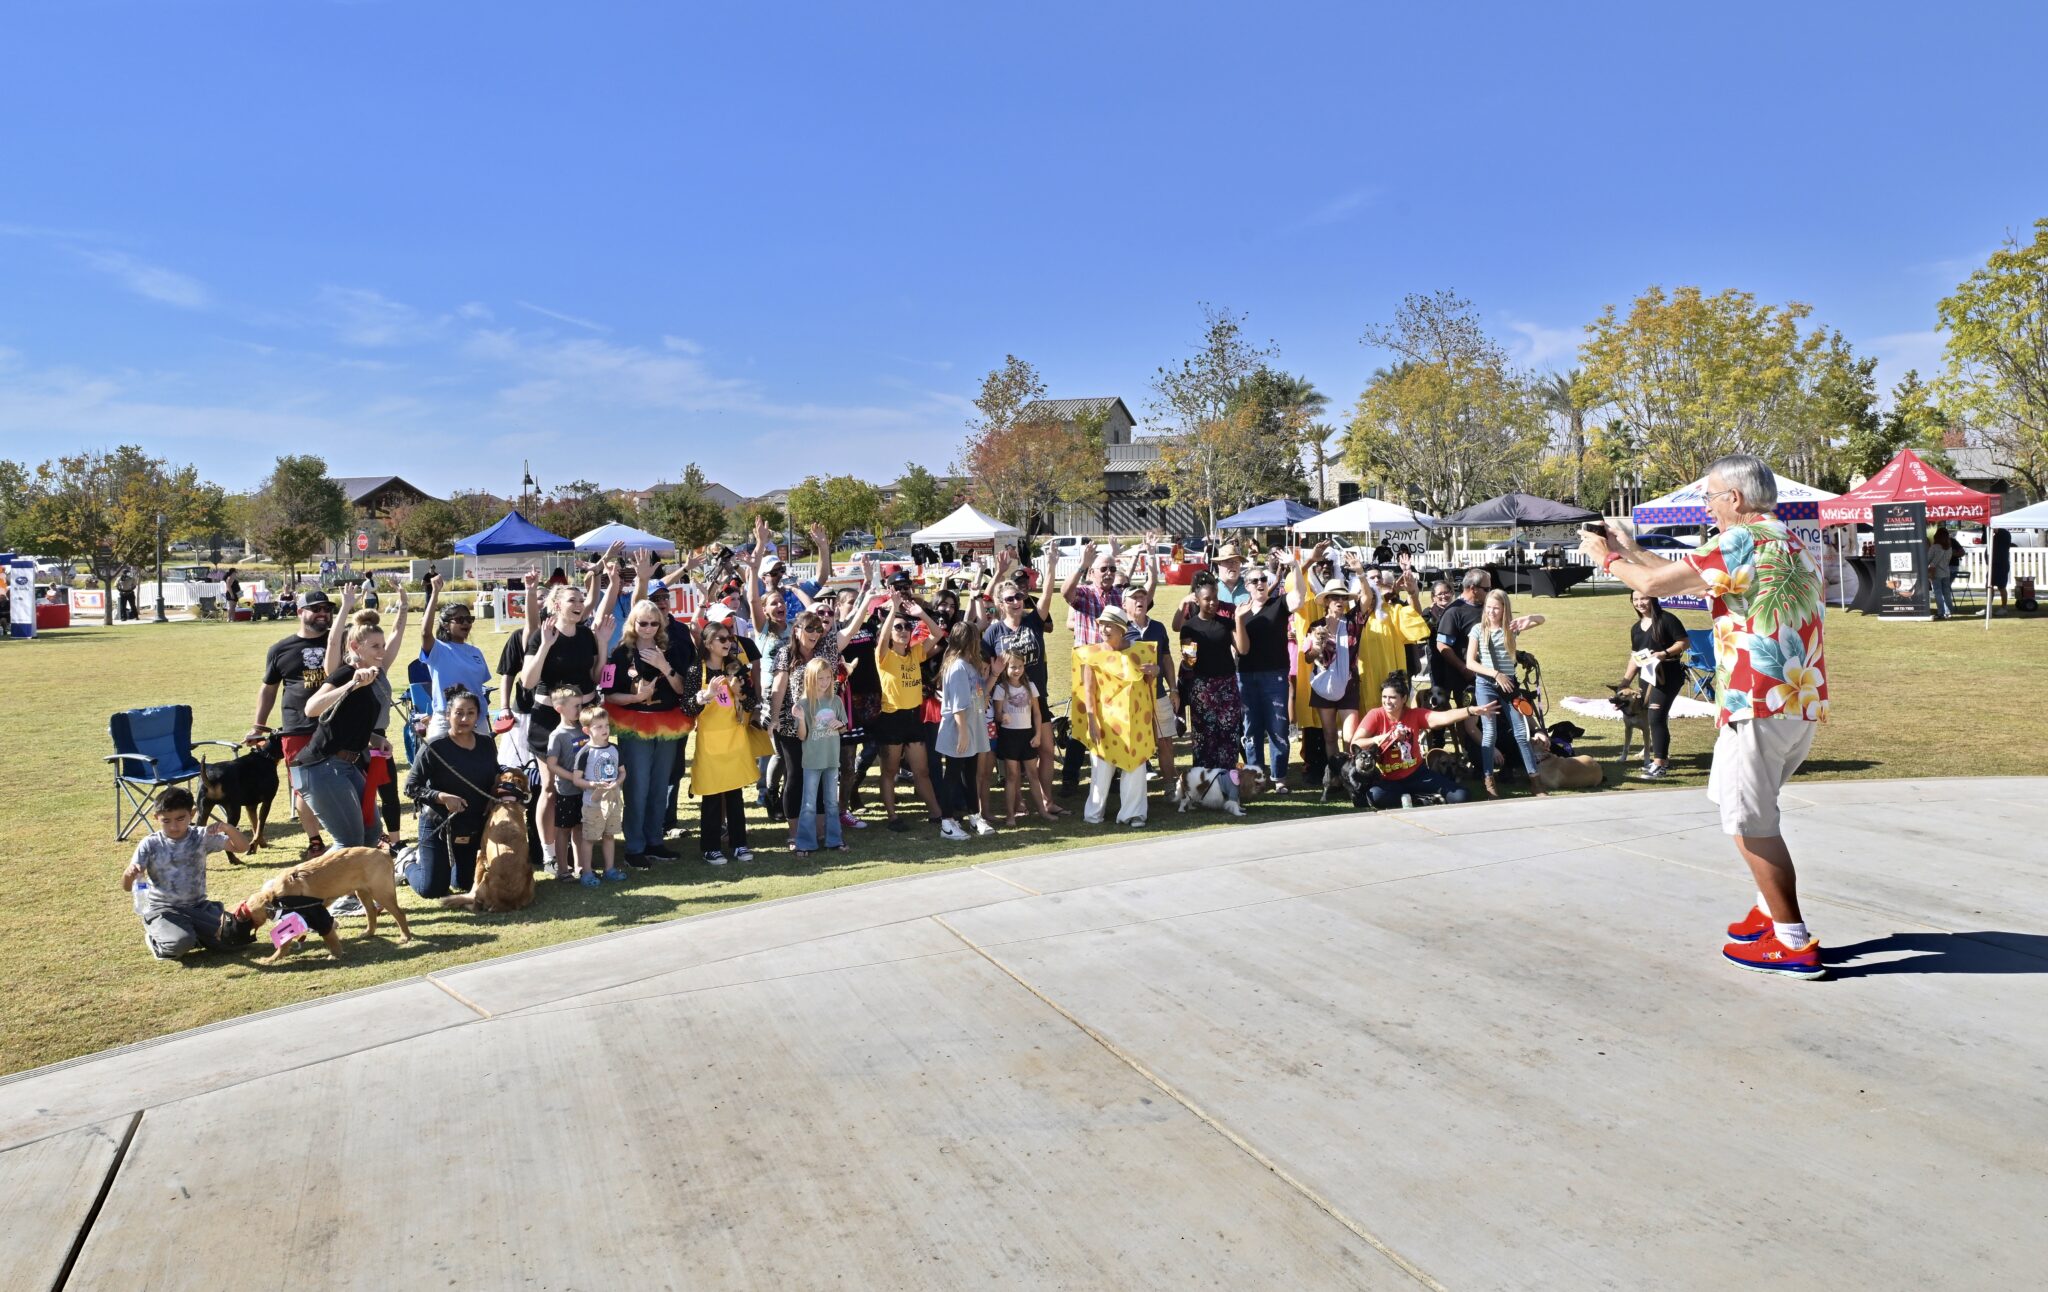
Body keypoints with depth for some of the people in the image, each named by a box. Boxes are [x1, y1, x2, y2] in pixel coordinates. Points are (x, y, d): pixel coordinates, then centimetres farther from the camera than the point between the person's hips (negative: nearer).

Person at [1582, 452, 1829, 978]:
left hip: (1760, 703, -10)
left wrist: (1608, 559, 9)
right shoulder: (1787, 540, 18)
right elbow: (1688, 577, 23)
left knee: (1748, 821, -1)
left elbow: (1658, 584, -9)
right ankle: (1771, 909, 29)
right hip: (1802, 701, 10)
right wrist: (1632, 551, 26)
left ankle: (1795, 943, 3)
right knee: (1738, 802, 23)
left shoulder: (1743, 540, -12)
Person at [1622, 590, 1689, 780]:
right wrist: (1626, 681, 16)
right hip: (1647, 677, 8)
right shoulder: (1635, 628, 15)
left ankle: (1658, 764, -15)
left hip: (1667, 675, -8)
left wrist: (1665, 653, -24)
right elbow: (1635, 656, 19)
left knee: (1656, 717, -15)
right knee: (1651, 718, 12)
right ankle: (1663, 758, 25)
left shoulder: (1666, 619, -8)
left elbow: (1685, 643, -10)